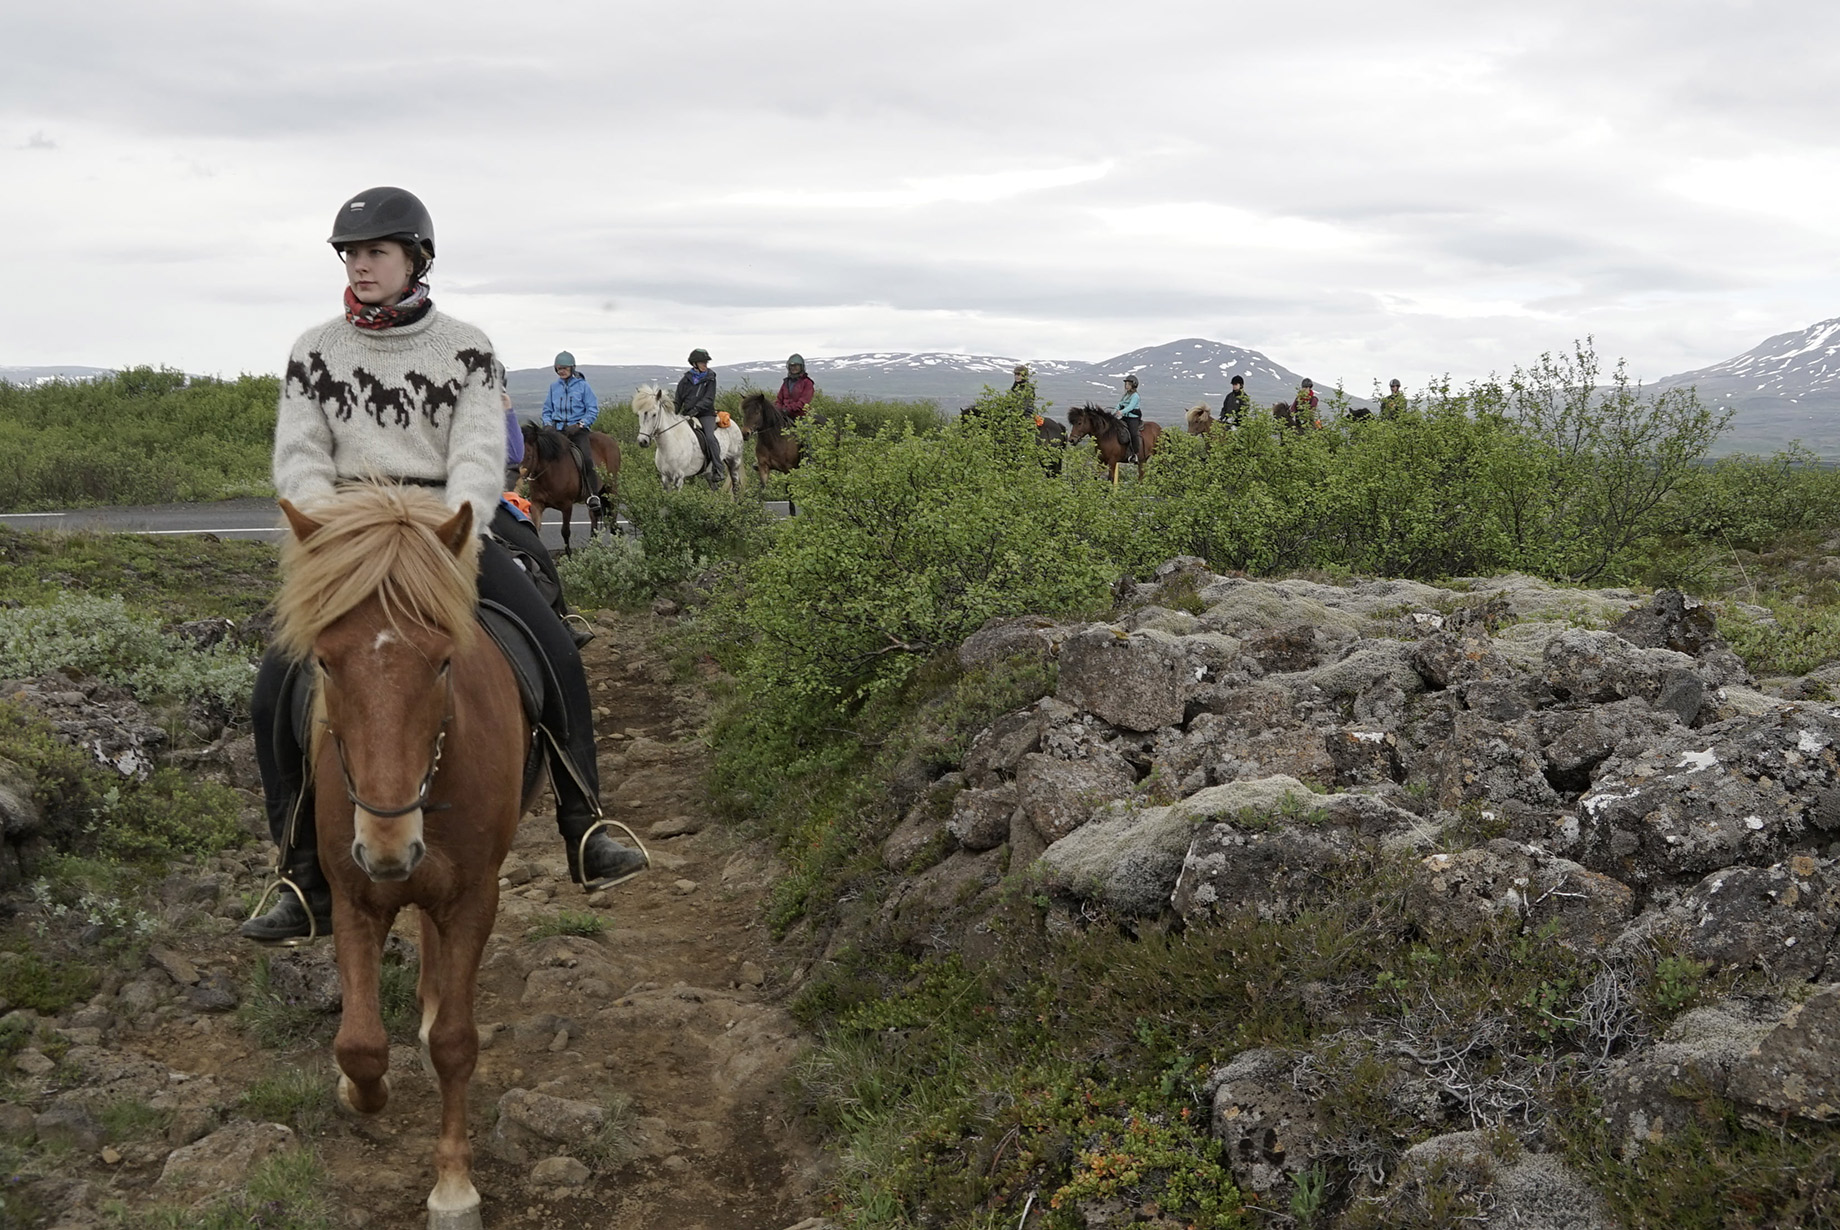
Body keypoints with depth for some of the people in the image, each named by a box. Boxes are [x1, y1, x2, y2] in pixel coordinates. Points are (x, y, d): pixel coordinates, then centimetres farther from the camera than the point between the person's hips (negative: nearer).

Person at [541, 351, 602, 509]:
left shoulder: (582, 385, 3)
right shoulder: (554, 386, 13)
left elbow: (593, 409, 1)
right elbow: (547, 409, 21)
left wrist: (579, 425, -12)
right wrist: (548, 424, 1)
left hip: (577, 428, -4)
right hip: (557, 428, 4)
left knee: (586, 458, -25)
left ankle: (593, 494, -24)